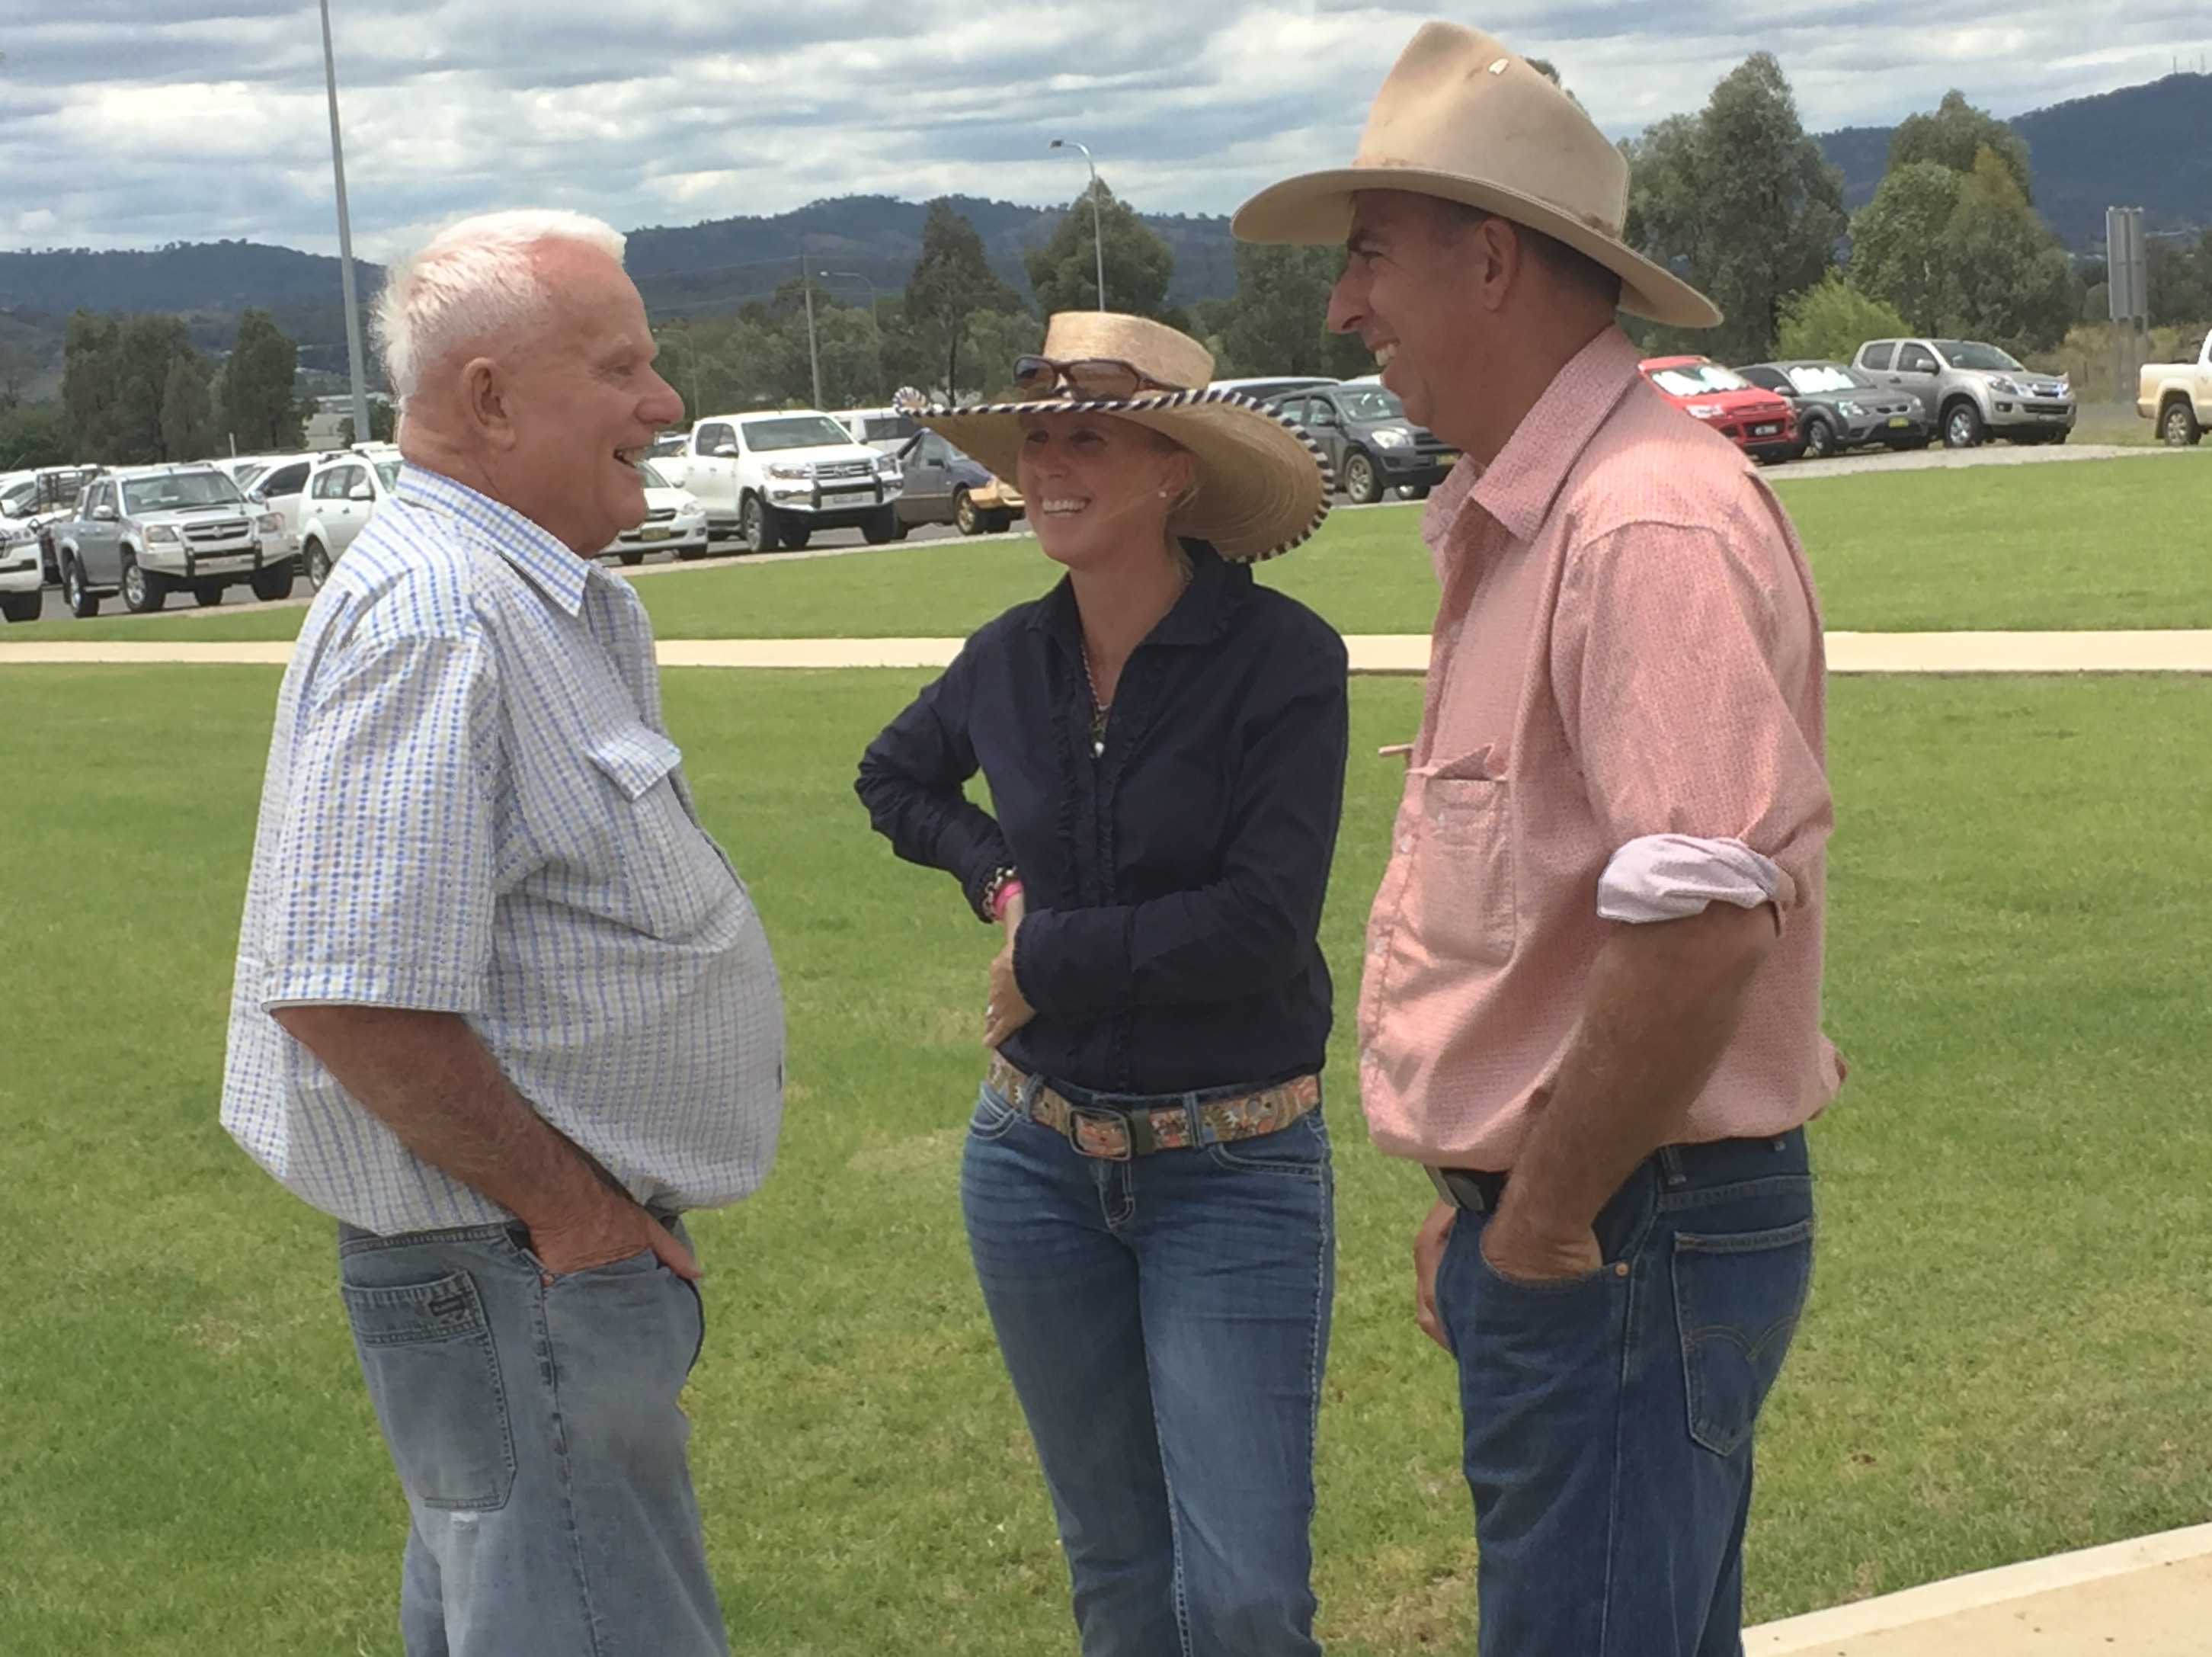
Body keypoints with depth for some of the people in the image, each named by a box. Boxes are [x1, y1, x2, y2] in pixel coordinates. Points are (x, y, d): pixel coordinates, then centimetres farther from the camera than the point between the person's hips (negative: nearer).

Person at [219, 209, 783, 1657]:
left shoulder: (560, 606, 11)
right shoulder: (434, 615, -21)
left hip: (560, 1236, 10)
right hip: (518, 1266, -10)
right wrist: (567, 1210, -19)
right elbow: (345, 995, -28)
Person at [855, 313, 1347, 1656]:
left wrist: (1048, 959, -11)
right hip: (1037, 1157, 5)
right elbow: (894, 779, 21)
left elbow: (1262, 928, -21)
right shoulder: (1010, 660, 0)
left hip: (1234, 1171, -5)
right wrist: (998, 875, 5)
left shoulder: (1282, 659, -15)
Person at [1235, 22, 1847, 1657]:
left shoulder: (1648, 525, -20)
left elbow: (1704, 924, -29)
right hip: (1559, 1217, 10)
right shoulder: (1519, 523, 13)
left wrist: (1542, 1227, -19)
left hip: (1623, 1241, -10)